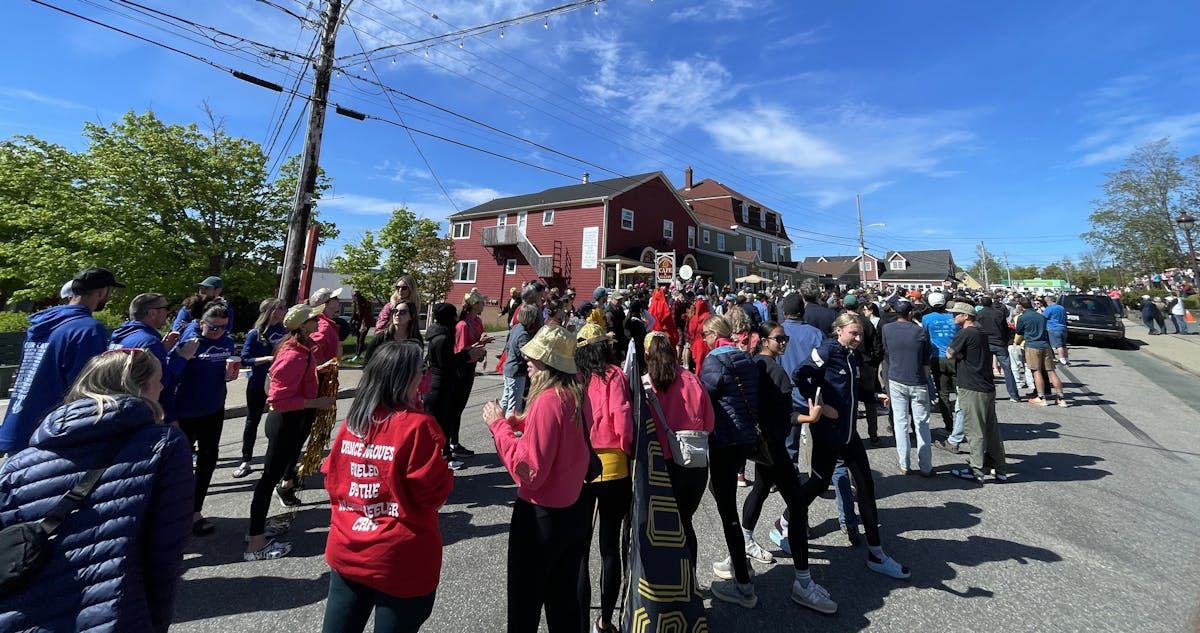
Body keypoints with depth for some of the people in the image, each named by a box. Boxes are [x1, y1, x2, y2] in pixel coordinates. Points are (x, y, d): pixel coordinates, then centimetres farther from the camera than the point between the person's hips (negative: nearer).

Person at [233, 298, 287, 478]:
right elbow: (245, 360, -11)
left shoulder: (284, 331, -1)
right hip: (258, 384, -2)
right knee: (252, 421, 12)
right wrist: (268, 358, -23)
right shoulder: (255, 333, -8)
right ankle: (246, 462, 26)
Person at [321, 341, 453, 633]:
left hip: (346, 552, 6)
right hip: (400, 561, -5)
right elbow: (435, 491, -18)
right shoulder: (416, 425, -22)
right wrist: (447, 473, 0)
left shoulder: (351, 422, -2)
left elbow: (332, 481, 9)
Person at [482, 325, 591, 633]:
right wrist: (520, 423, 1)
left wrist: (500, 425, -16)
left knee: (525, 604, 15)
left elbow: (528, 471, -25)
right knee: (564, 599, 24)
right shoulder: (576, 394, -1)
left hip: (541, 515, -8)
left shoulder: (548, 400, -25)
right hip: (573, 509, 8)